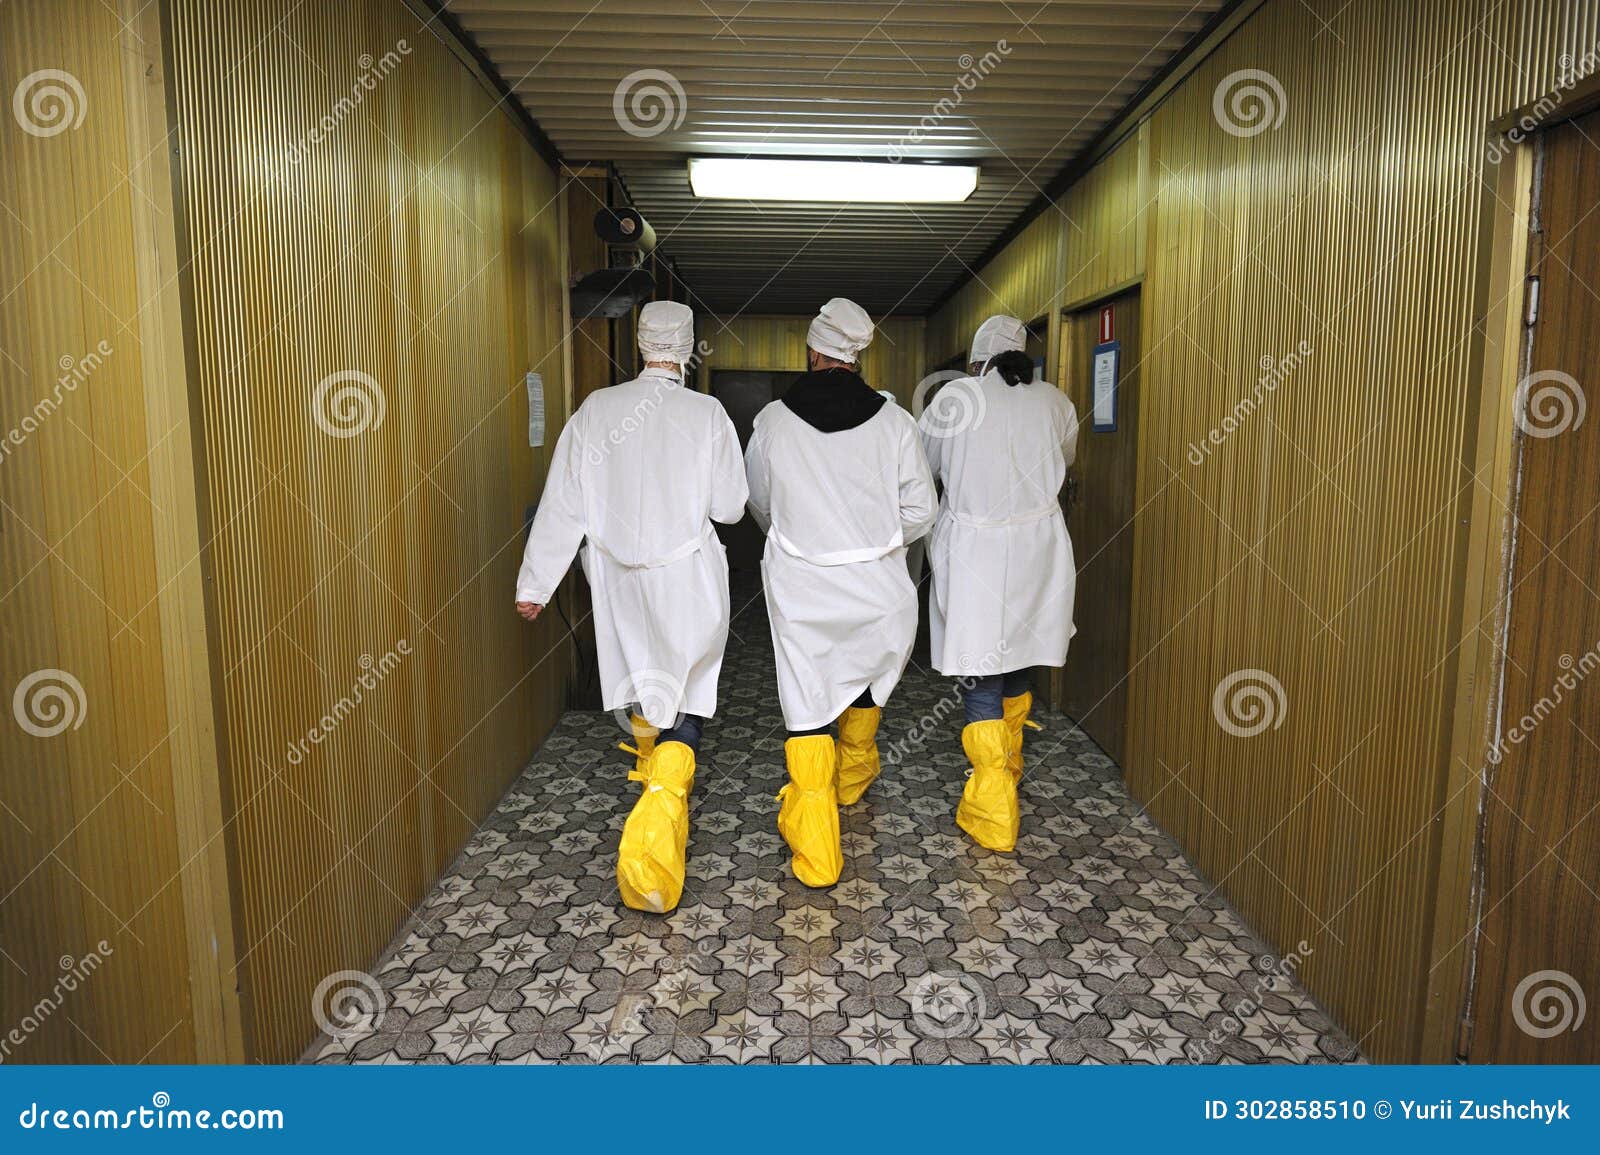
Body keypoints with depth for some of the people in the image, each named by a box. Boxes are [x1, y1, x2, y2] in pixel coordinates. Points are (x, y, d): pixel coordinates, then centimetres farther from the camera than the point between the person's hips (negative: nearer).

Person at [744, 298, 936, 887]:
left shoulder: (772, 420, -4)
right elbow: (919, 510, -2)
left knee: (806, 700, 6)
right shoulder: (894, 421, -6)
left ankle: (813, 836, 4)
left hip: (799, 585, -1)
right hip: (878, 585, 1)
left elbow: (758, 504, 10)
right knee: (869, 670, 26)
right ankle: (853, 778, 47)